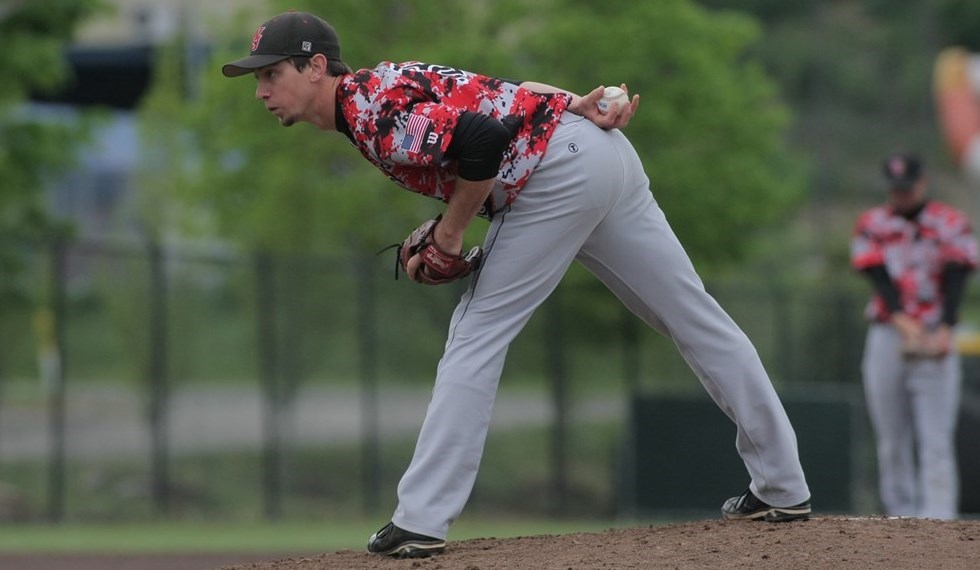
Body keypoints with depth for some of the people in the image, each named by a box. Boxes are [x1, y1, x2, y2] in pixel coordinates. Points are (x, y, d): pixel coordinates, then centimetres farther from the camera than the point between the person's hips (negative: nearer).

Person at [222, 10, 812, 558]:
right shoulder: (375, 90, 16)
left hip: (559, 171, -10)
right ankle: (783, 487, 19)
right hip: (604, 152, 10)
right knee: (694, 316, 13)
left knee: (477, 336, -5)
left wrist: (449, 233, -13)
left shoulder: (375, 117, -15)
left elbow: (481, 139, -26)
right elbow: (497, 97, 15)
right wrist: (571, 107, 4)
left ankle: (421, 521, -8)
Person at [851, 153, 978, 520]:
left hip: (935, 338, -2)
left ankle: (937, 515, -18)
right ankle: (900, 514, 6)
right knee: (891, 438, 1)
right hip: (887, 335, 2)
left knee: (936, 436, -11)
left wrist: (944, 332, -21)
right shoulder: (871, 225, 10)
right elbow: (881, 279, -3)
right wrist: (905, 323, -20)